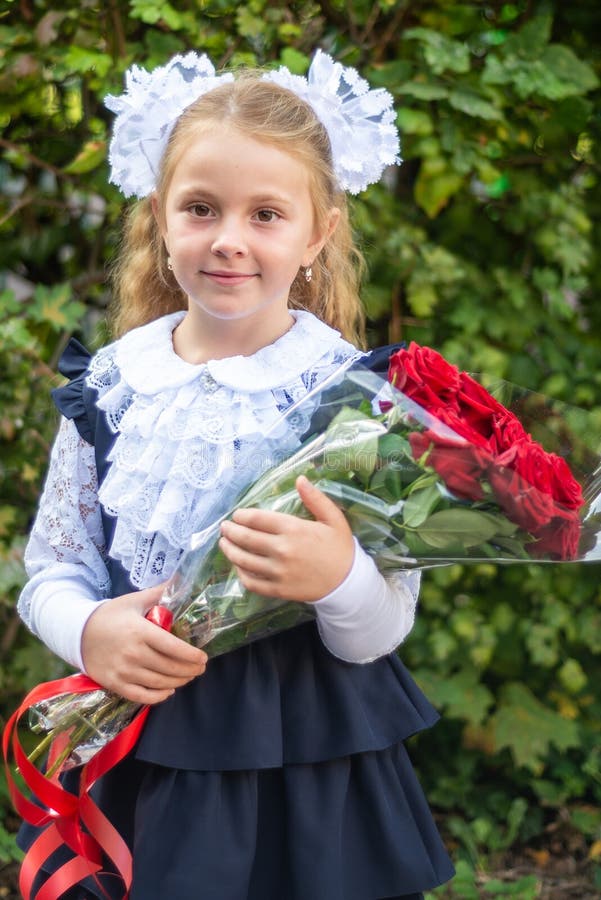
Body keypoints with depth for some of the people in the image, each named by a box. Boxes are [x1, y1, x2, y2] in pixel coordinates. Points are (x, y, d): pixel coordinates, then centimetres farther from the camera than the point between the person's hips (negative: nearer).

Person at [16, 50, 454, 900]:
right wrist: (90, 630, -15)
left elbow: (382, 635, -8)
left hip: (313, 781, -2)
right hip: (140, 767, 2)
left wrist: (340, 579, -30)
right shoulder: (110, 384, -1)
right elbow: (52, 572, 6)